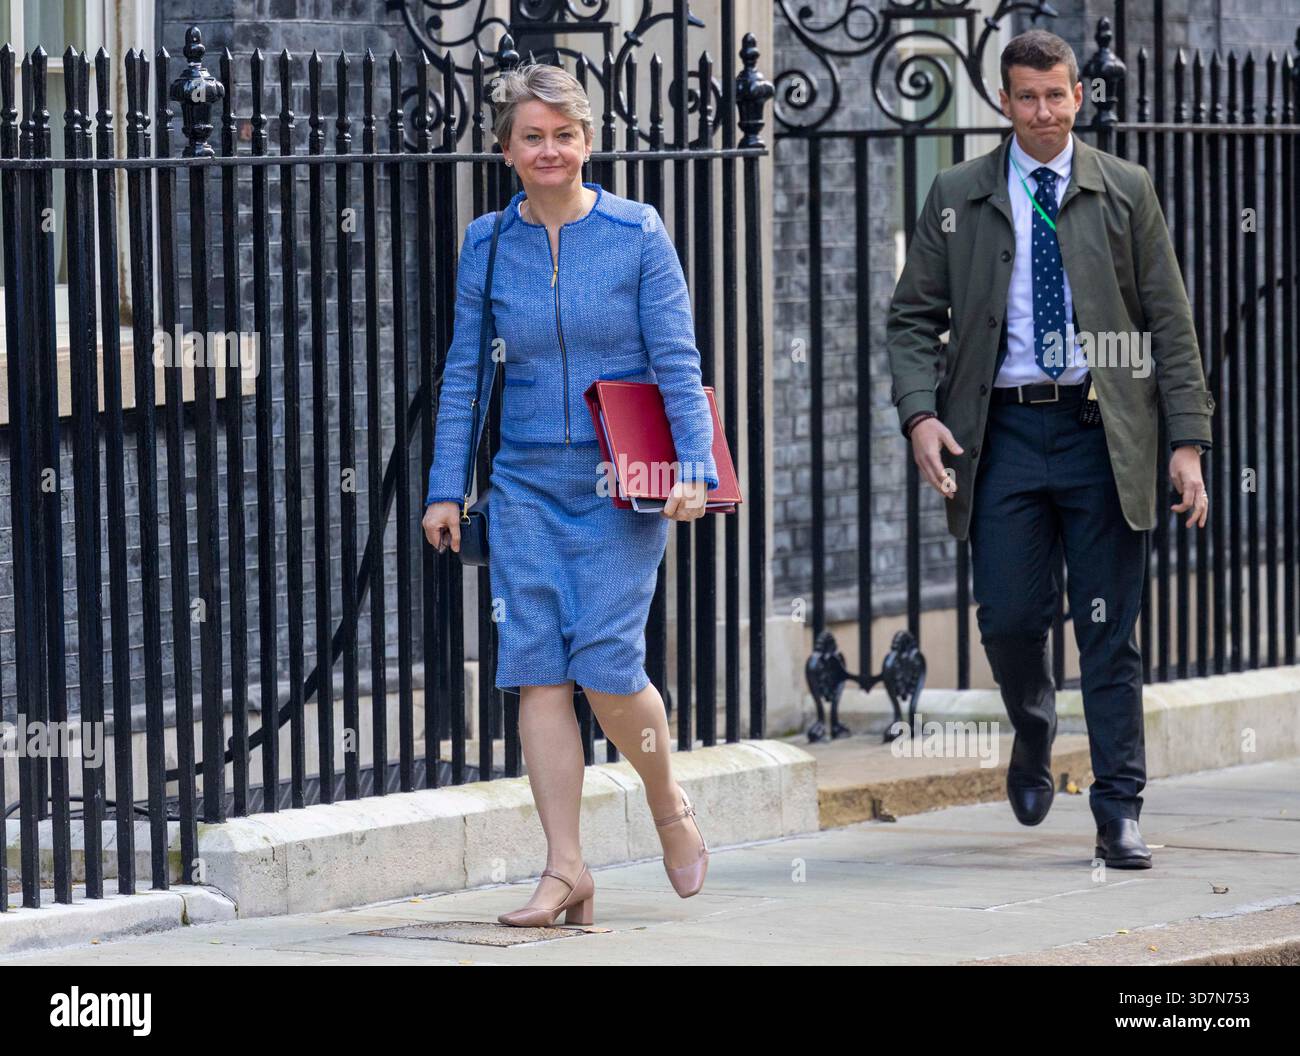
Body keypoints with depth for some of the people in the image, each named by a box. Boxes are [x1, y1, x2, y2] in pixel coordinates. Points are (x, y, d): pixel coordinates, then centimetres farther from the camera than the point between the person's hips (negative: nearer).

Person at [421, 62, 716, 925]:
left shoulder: (637, 233, -2)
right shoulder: (489, 246, 6)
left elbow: (677, 359, -3)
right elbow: (465, 372, 9)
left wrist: (693, 468, -13)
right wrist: (446, 489, 5)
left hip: (622, 483, -3)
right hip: (527, 486, 3)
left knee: (606, 663, -12)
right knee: (536, 667, -4)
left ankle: (669, 803, 18)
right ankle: (566, 871, -2)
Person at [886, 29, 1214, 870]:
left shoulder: (1127, 193, 5)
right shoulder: (959, 199, 7)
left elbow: (1170, 322, 5)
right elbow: (914, 318, 8)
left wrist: (1188, 441, -3)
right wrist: (920, 413, -9)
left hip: (1103, 431, -1)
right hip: (1004, 430, 1)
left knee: (1110, 631, 0)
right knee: (1008, 618, -3)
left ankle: (1119, 815, 5)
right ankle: (1033, 737, 29)